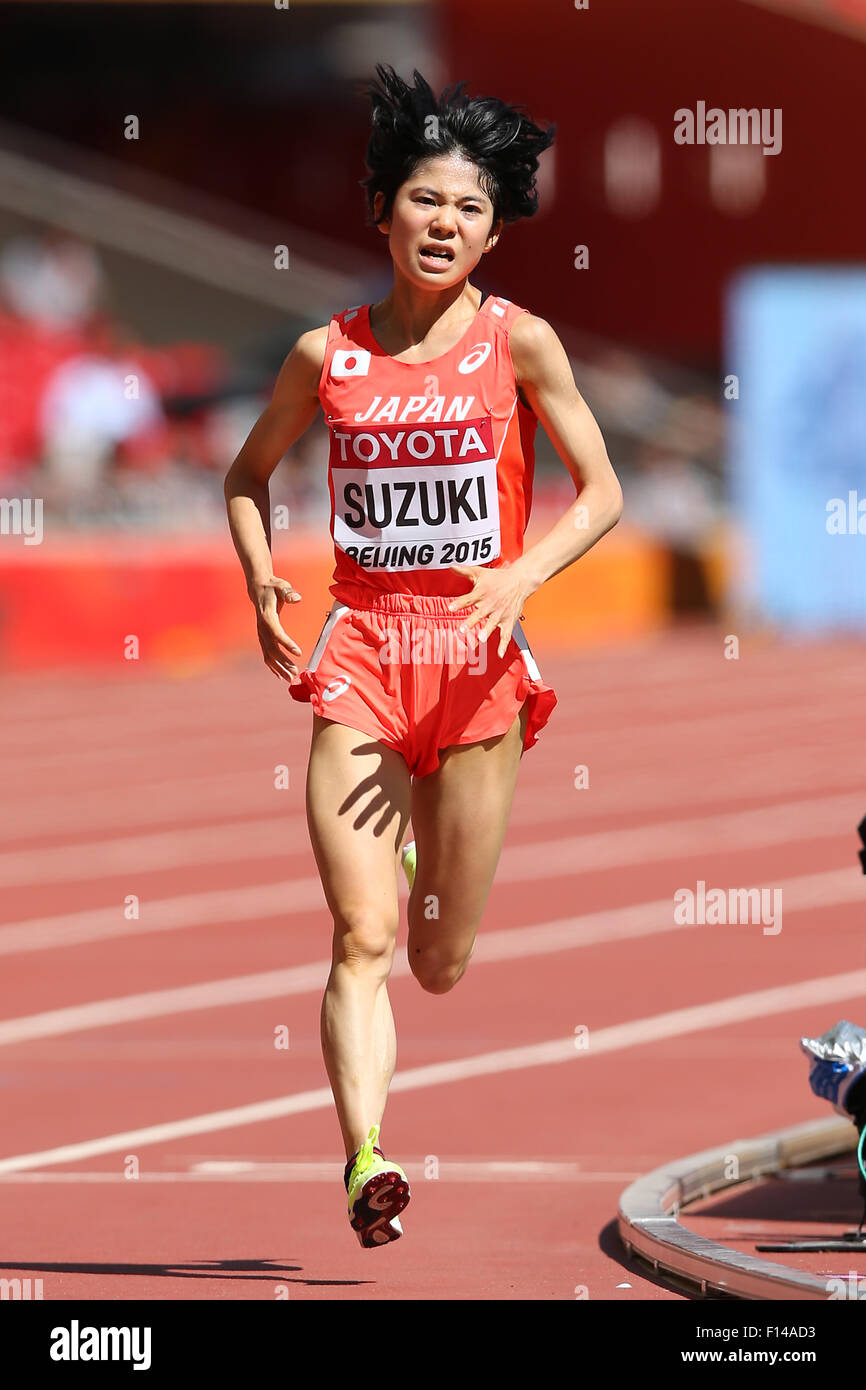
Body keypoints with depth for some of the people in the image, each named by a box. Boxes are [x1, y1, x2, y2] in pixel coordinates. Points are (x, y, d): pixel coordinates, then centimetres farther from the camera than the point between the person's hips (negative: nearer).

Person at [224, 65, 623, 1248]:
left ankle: (431, 853, 44)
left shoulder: (518, 343, -2)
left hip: (477, 658, -1)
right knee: (363, 939, -14)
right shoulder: (328, 354, 4)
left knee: (442, 964, 9)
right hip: (360, 654, 1)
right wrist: (260, 582, 3)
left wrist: (520, 576, -18)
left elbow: (601, 493, -1)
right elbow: (249, 475, 20)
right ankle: (366, 1164, -20)